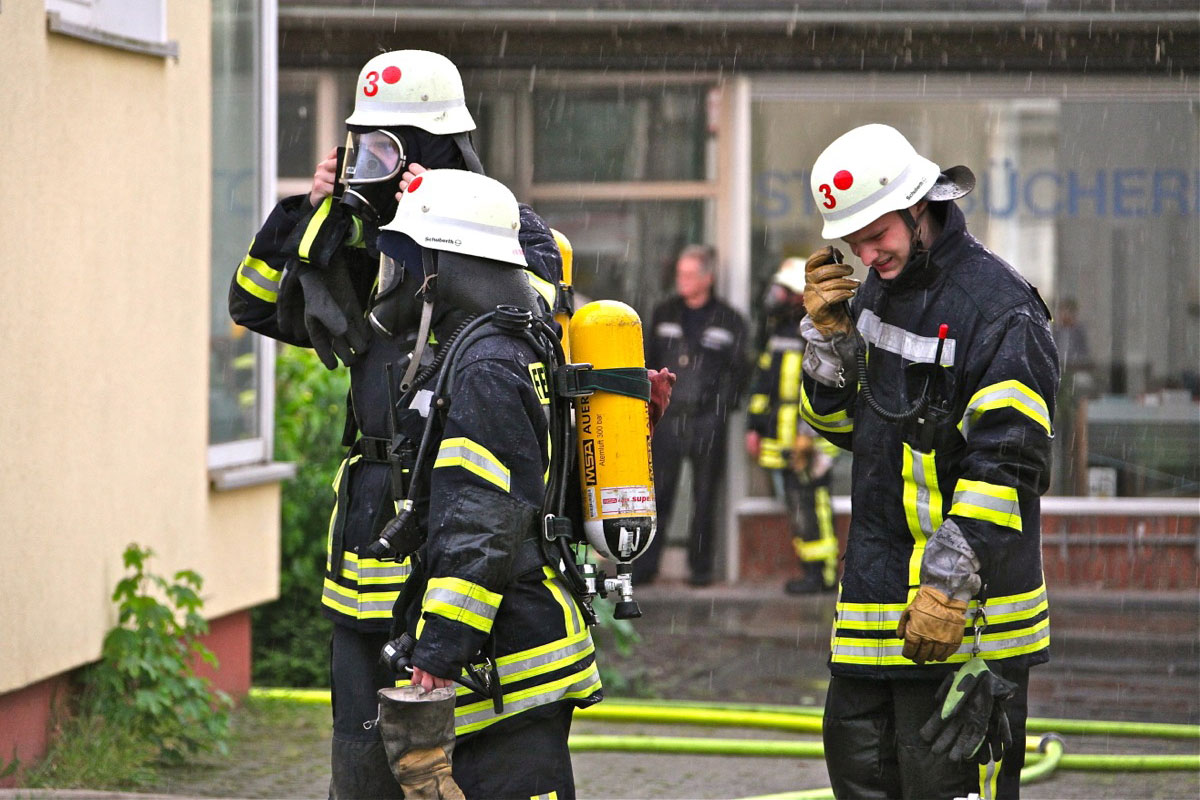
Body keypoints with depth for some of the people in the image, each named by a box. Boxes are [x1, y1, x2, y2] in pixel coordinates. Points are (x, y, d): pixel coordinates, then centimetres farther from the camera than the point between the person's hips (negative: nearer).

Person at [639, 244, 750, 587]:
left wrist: (723, 407, -5)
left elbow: (737, 370, 5)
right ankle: (644, 566, 0)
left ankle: (701, 567, 10)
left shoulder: (728, 320, 4)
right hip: (668, 417, 2)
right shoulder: (664, 314, 12)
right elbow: (648, 362, 16)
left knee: (705, 498, 3)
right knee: (657, 494, -3)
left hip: (708, 420, -2)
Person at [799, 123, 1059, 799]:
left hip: (965, 610, -8)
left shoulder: (1001, 308, -15)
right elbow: (843, 425, 18)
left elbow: (1006, 464, -19)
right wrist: (829, 333, 0)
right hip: (875, 591, 8)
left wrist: (949, 588, -22)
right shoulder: (875, 291, 11)